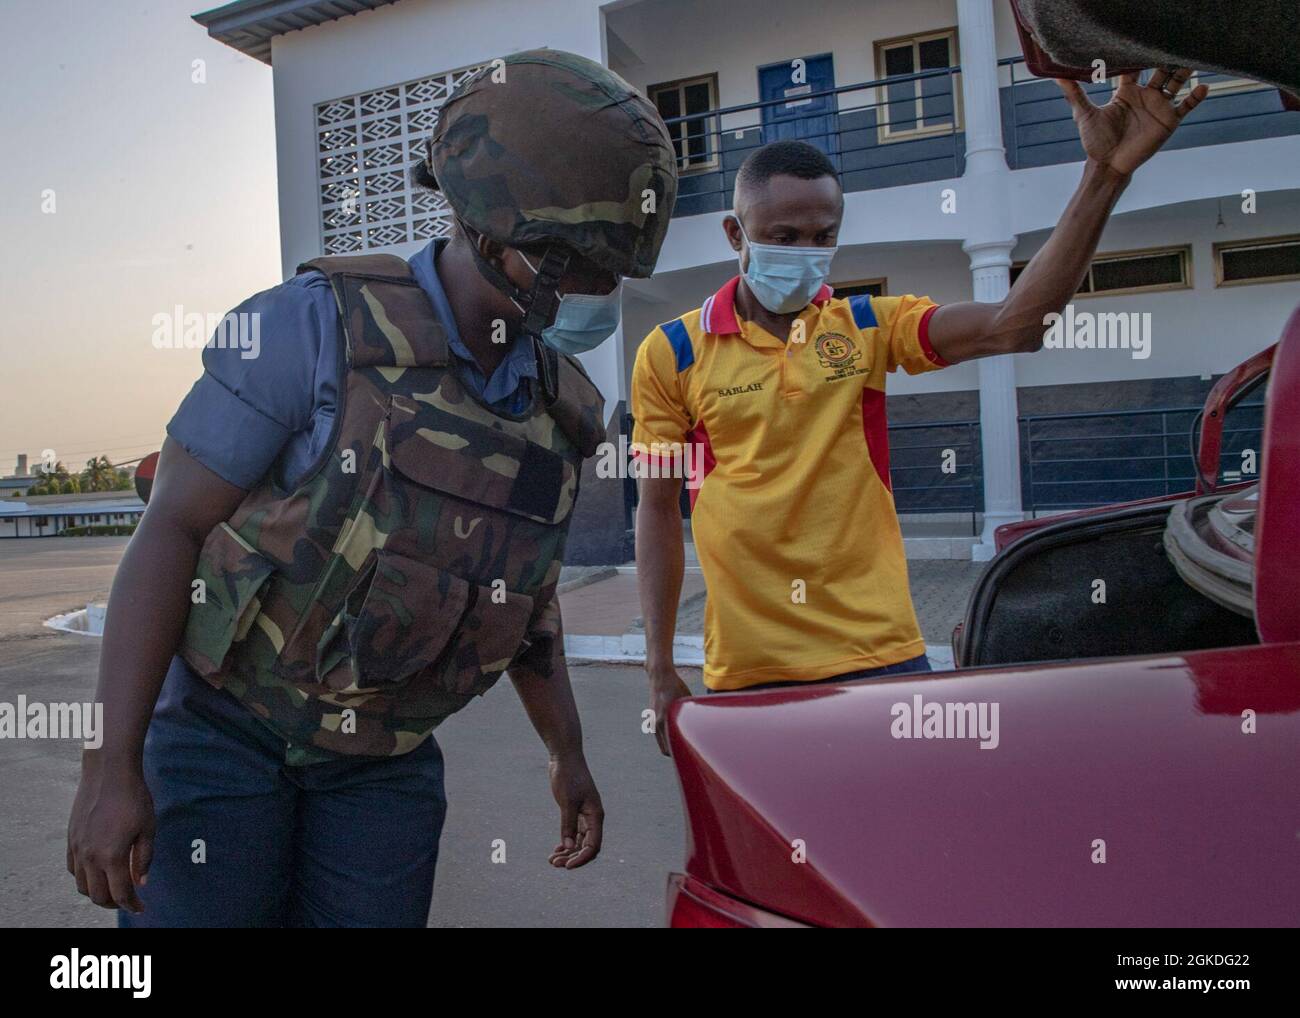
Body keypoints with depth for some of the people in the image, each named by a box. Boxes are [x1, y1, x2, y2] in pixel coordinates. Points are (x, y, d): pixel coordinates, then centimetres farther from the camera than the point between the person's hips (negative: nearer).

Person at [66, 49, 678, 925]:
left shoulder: (561, 407, -2)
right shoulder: (317, 325, -18)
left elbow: (526, 592, 9)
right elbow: (172, 527, -17)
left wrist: (567, 754, 12)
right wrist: (112, 768, -20)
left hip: (385, 756, 4)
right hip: (223, 719, -4)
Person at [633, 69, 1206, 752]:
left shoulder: (867, 327, 2)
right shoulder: (672, 354, -1)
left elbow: (1012, 323, -12)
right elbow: (658, 511, 2)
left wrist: (1106, 173, -20)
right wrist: (660, 671, 2)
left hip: (880, 653, 1)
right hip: (745, 670, -1)